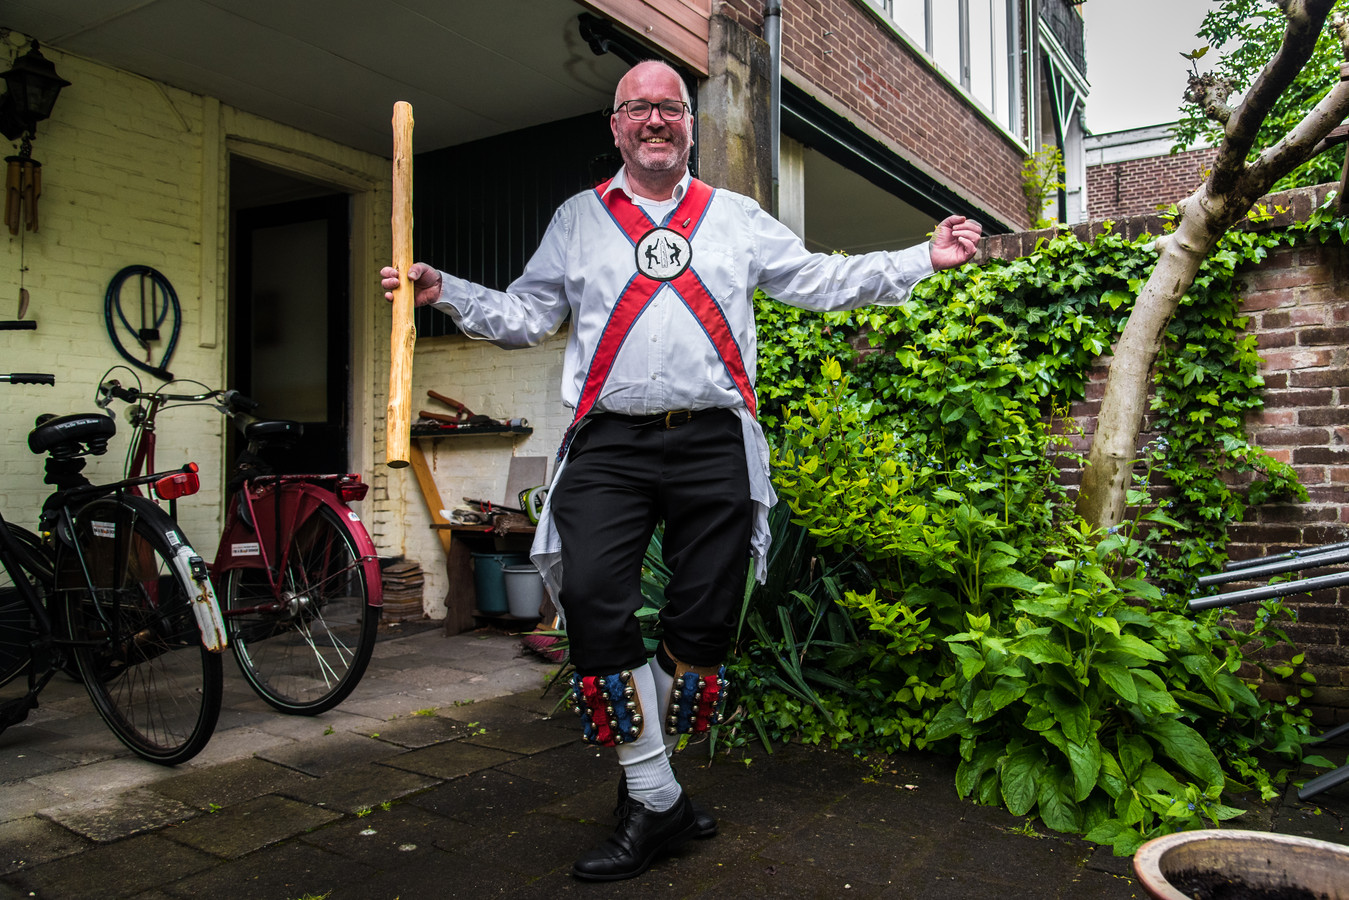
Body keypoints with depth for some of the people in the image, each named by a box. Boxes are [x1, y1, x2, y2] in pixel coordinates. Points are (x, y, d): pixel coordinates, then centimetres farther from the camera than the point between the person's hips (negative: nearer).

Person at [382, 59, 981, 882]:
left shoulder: (738, 219, 16)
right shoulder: (577, 220, 16)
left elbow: (825, 282, 15)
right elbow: (525, 316, 15)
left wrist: (925, 259, 7)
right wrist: (445, 292, 1)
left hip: (713, 444, 1)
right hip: (610, 445, 0)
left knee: (702, 621, 2)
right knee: (595, 602, -13)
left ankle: (644, 780, 24)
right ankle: (658, 803, 2)